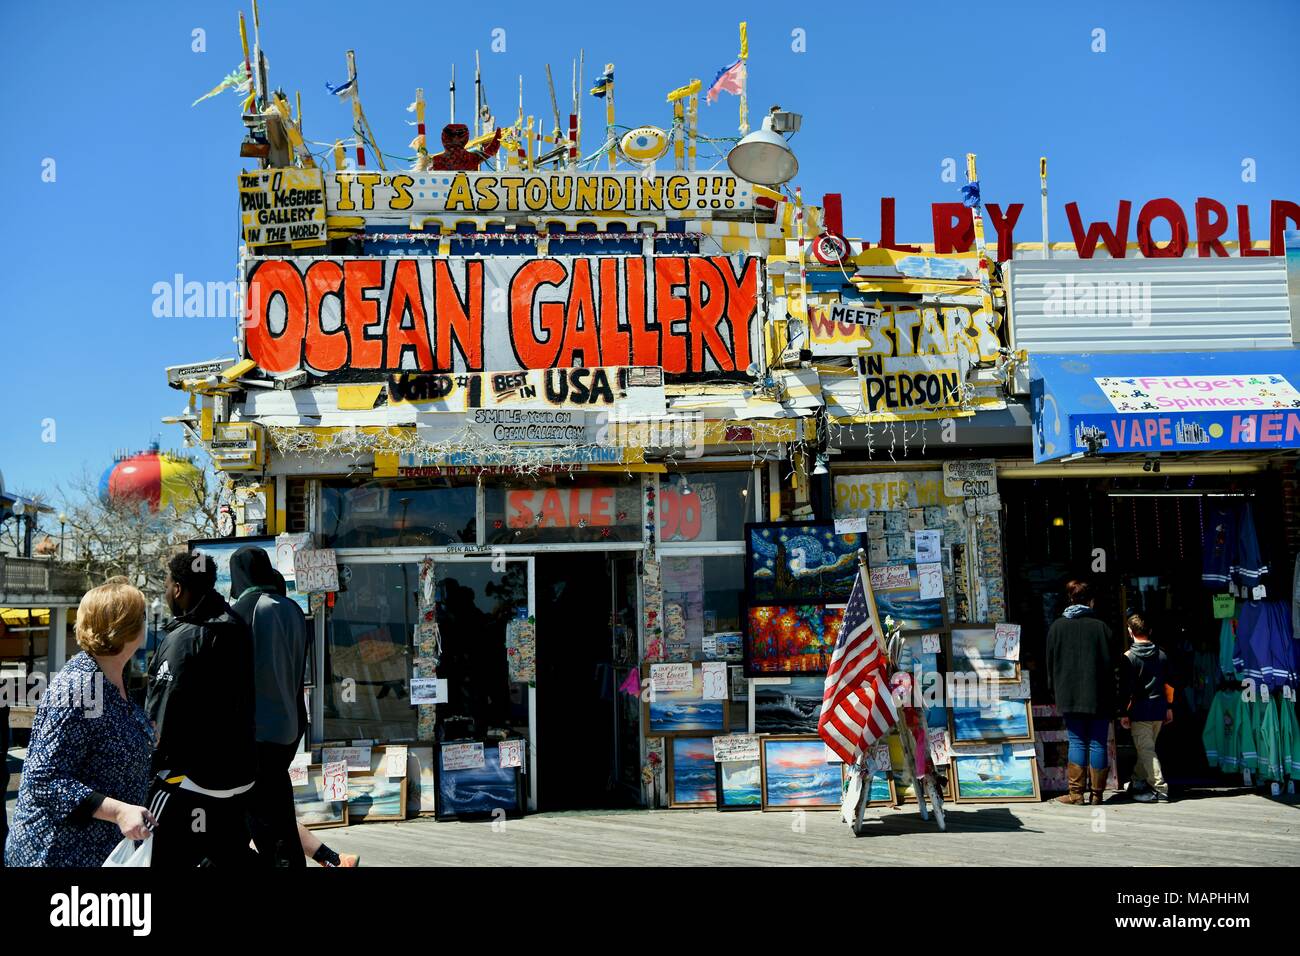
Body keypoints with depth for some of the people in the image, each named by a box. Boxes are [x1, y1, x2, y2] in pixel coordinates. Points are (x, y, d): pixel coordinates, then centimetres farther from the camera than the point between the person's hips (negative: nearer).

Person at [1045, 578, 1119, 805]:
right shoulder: (1101, 627, -2)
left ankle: (1076, 792, 1)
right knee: (1098, 744, 5)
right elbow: (1111, 664, 0)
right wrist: (1112, 697, 8)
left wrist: (1056, 690, 17)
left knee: (1077, 743, 4)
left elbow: (1051, 662, 7)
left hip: (1070, 696, 1)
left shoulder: (1057, 626, 2)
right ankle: (1097, 793, 8)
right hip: (1099, 697, -1)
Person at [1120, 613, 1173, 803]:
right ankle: (1138, 781, 28)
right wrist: (1168, 708, 18)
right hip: (1158, 709, 6)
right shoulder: (1161, 655, 8)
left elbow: (1125, 687, -11)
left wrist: (1124, 713, -7)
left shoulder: (1129, 657, -9)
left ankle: (1160, 789, -10)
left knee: (1146, 750, -4)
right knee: (1147, 747, 18)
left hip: (1140, 709, -6)